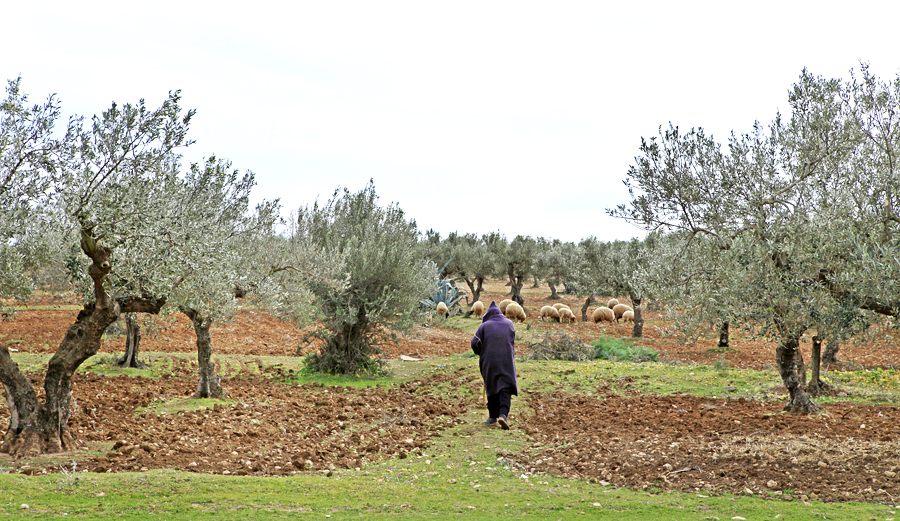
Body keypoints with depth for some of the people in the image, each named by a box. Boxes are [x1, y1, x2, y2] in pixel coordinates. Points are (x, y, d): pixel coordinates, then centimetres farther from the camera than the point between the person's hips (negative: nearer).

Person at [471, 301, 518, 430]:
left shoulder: (485, 326, -1)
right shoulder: (509, 323, 8)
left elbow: (475, 343, -5)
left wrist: (481, 354, 13)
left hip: (489, 361, 0)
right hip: (507, 360, 0)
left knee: (491, 388, 15)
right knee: (506, 389, -2)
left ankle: (493, 416, 21)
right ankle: (503, 414, -22)